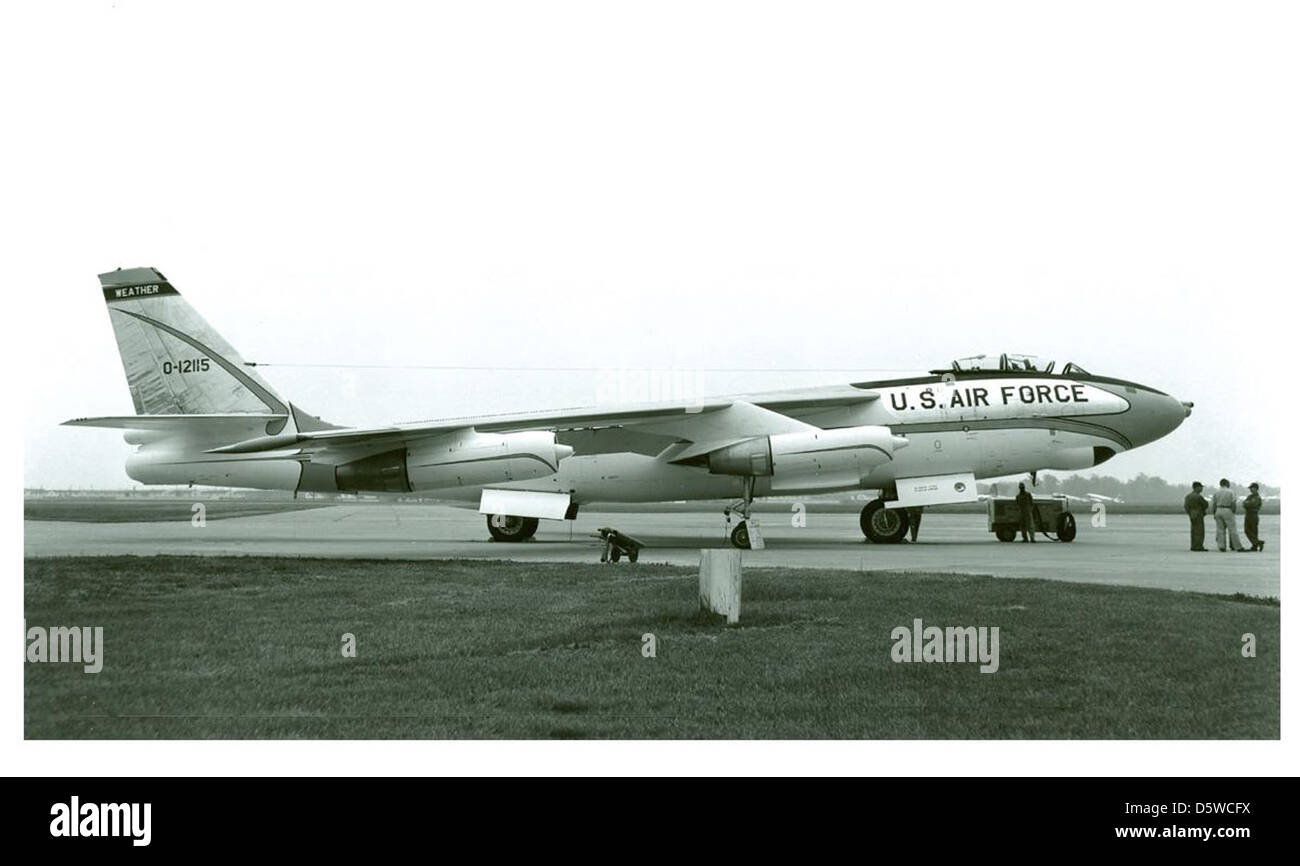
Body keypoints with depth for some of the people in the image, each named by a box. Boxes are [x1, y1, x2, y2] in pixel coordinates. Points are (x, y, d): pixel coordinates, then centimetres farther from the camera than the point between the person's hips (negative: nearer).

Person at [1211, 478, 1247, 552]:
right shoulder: (1230, 492, -5)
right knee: (1232, 530, -2)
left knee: (1220, 530, 6)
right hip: (1228, 511, -4)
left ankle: (1222, 547, -1)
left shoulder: (1216, 492, 6)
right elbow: (1233, 504, -11)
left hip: (1218, 511, 4)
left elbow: (1213, 504, 4)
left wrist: (1214, 513, 11)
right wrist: (1234, 512, -1)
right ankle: (1238, 547, -1)